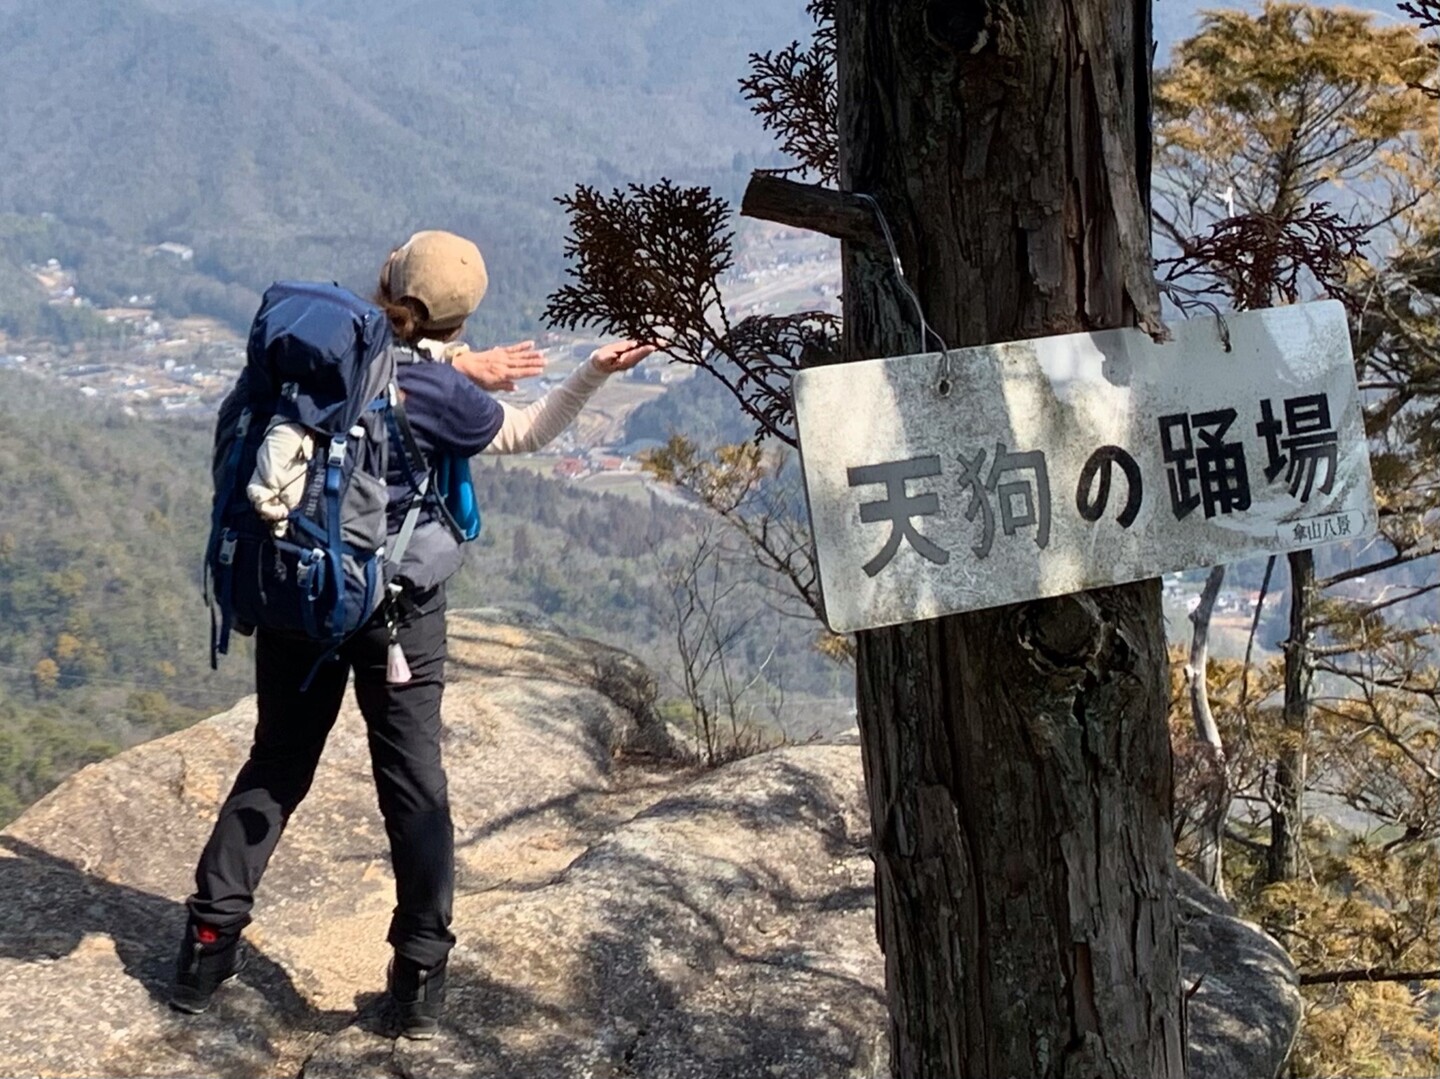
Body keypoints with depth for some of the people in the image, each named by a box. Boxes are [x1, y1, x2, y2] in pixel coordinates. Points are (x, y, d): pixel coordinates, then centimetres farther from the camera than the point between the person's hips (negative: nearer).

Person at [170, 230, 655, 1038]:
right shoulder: (441, 394, -16)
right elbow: (525, 435, 0)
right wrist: (595, 373, 5)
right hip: (396, 608, -4)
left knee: (278, 765, 16)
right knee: (415, 782, 6)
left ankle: (210, 942, 16)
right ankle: (422, 976, 9)